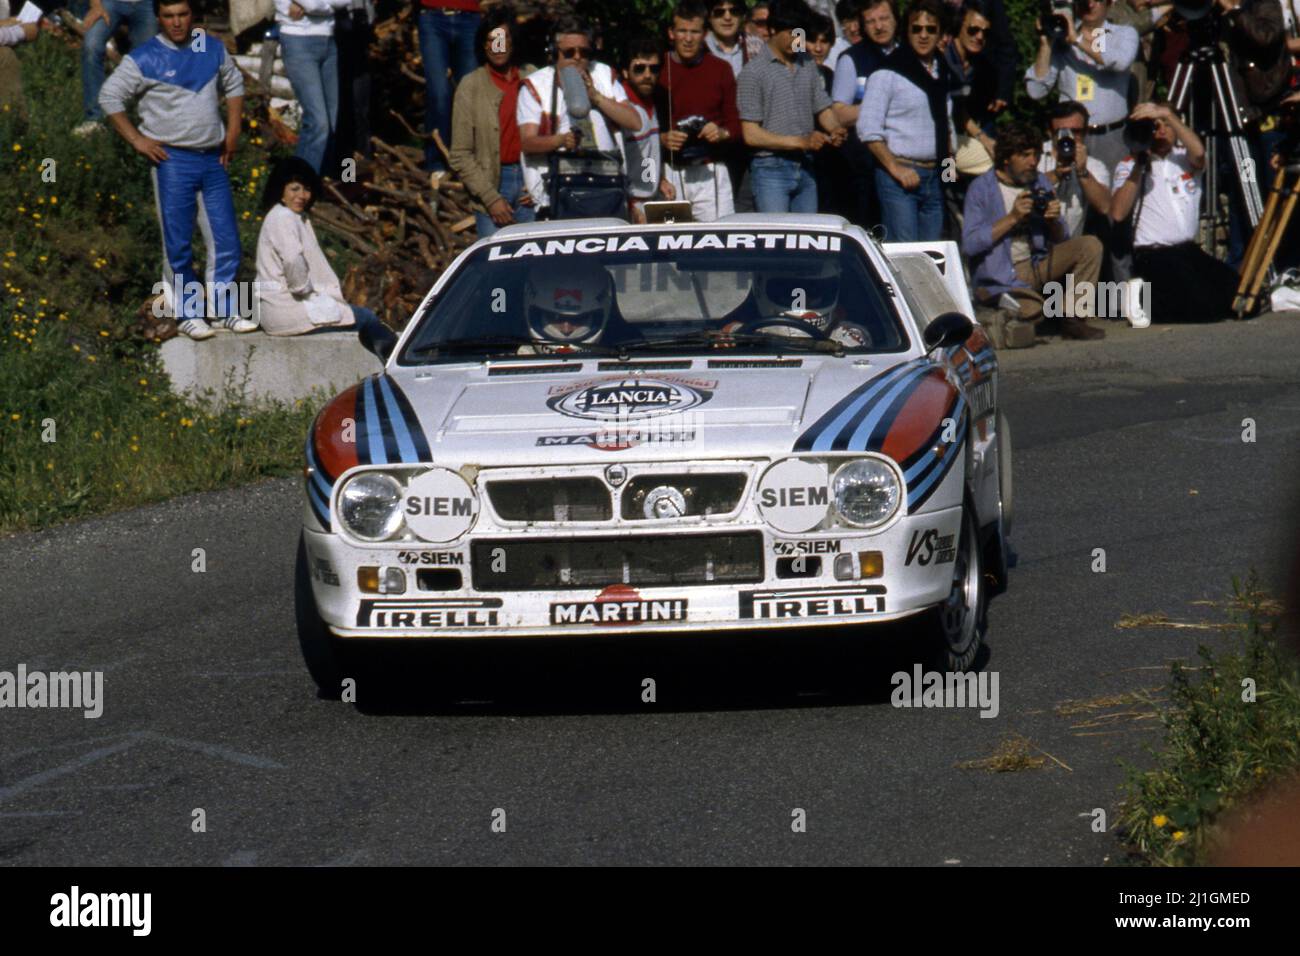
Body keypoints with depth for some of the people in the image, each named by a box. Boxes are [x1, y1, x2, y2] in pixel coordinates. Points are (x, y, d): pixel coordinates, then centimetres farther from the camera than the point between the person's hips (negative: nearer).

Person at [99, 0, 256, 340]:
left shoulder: (212, 50, 7)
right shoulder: (144, 59, -7)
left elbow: (234, 84, 23)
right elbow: (109, 96, -4)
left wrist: (233, 131, 12)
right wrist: (136, 140, -9)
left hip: (213, 159, 4)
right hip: (173, 161, -4)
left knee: (226, 239, 4)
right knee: (179, 244, 0)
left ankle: (224, 310, 14)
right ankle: (187, 314, 7)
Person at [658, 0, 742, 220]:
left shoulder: (720, 70, 8)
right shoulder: (658, 70, 3)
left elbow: (736, 121, 10)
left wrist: (723, 133, -10)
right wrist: (662, 139, -14)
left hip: (711, 173, 1)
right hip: (669, 174, -1)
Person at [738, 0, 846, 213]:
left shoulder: (807, 65, 11)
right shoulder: (754, 72, -5)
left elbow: (823, 109, 19)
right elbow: (751, 135, -9)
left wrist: (835, 129, -5)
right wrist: (801, 142, -17)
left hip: (805, 169, 5)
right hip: (771, 169, -5)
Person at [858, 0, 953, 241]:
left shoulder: (943, 74, 15)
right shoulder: (888, 73, -6)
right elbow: (868, 130, -11)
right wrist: (895, 168, -15)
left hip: (934, 176, 6)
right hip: (900, 176, -6)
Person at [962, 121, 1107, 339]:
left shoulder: (1040, 182, 11)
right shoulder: (981, 188, -6)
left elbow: (1060, 240, 12)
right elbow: (969, 245, -17)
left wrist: (1054, 221, -12)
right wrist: (1012, 217, -20)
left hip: (1036, 265, 6)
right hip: (1002, 276, -6)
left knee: (1090, 245, -13)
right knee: (1033, 311, -34)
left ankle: (1073, 319, -9)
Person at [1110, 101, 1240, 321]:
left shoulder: (1185, 157, 13)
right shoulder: (1128, 167, 5)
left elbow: (1198, 152, -14)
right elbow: (1118, 213, -11)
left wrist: (1168, 115, -17)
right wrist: (1139, 166, -9)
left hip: (1189, 251, 5)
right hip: (1152, 254, -5)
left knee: (1231, 288, -16)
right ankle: (1148, 301, 3)